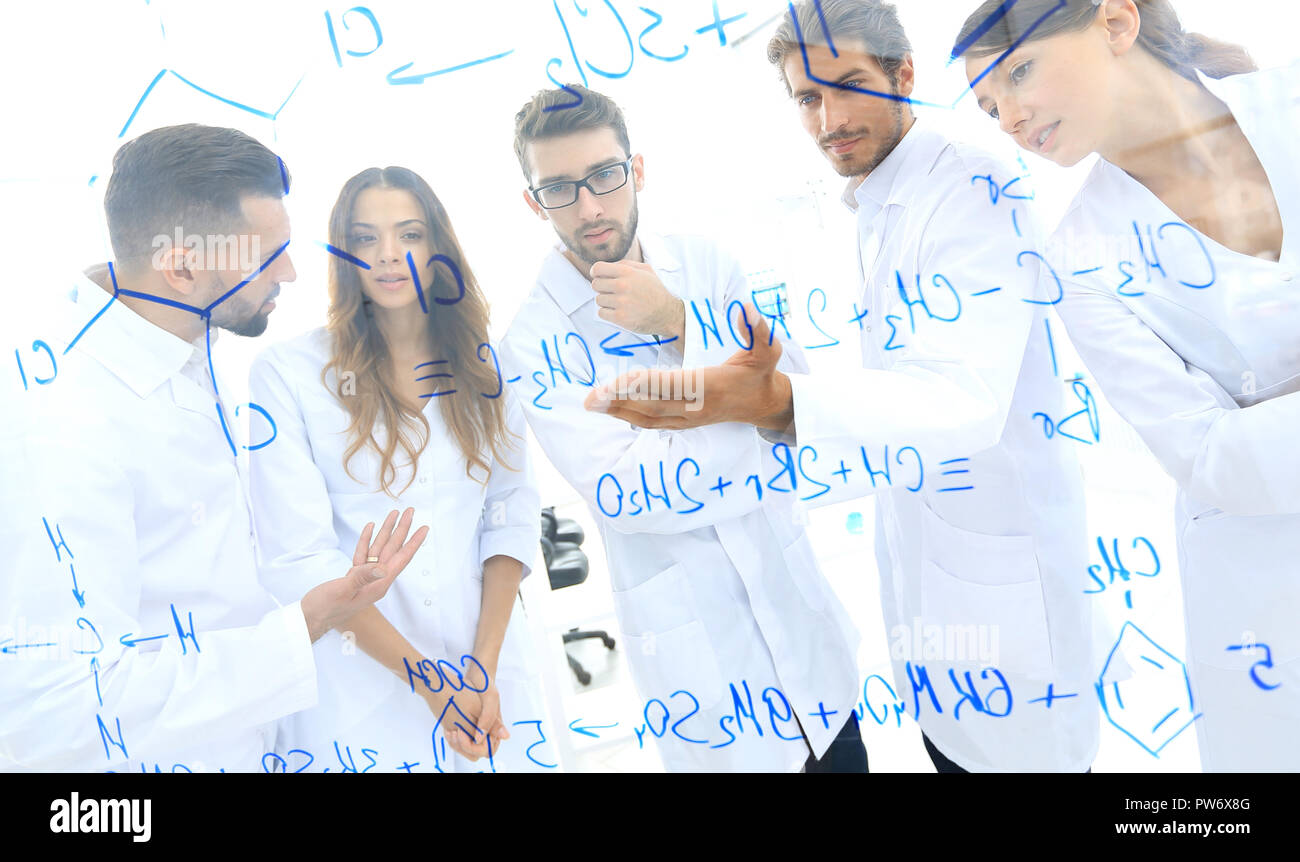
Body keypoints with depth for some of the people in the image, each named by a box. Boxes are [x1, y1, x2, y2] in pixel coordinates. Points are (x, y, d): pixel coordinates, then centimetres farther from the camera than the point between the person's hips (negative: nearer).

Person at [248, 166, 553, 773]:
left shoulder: (482, 365, 2)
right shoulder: (285, 372, -9)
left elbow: (512, 513, -1)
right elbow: (297, 557, -12)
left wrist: (484, 667, -10)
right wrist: (426, 678, -13)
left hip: (491, 667, 3)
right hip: (361, 687, -3)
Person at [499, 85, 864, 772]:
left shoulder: (705, 264, 0)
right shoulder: (533, 342, -12)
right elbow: (627, 496, -20)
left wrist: (678, 325, -18)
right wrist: (759, 473, -12)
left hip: (793, 590, 4)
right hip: (689, 633, -4)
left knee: (843, 755, 18)